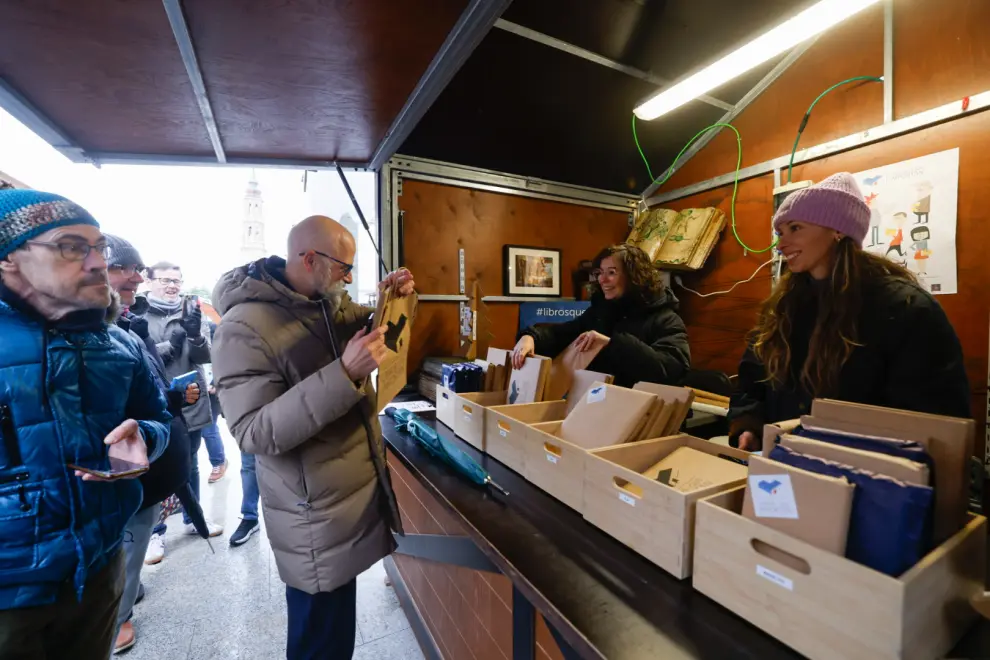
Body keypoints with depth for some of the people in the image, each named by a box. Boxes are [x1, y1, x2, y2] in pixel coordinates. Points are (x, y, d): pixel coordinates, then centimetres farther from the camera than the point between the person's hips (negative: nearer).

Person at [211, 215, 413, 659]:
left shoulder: (330, 303, 2)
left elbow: (370, 328, 18)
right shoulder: (245, 328, -21)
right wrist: (343, 375, -35)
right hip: (319, 518, -7)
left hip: (357, 490, 8)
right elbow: (254, 433, -26)